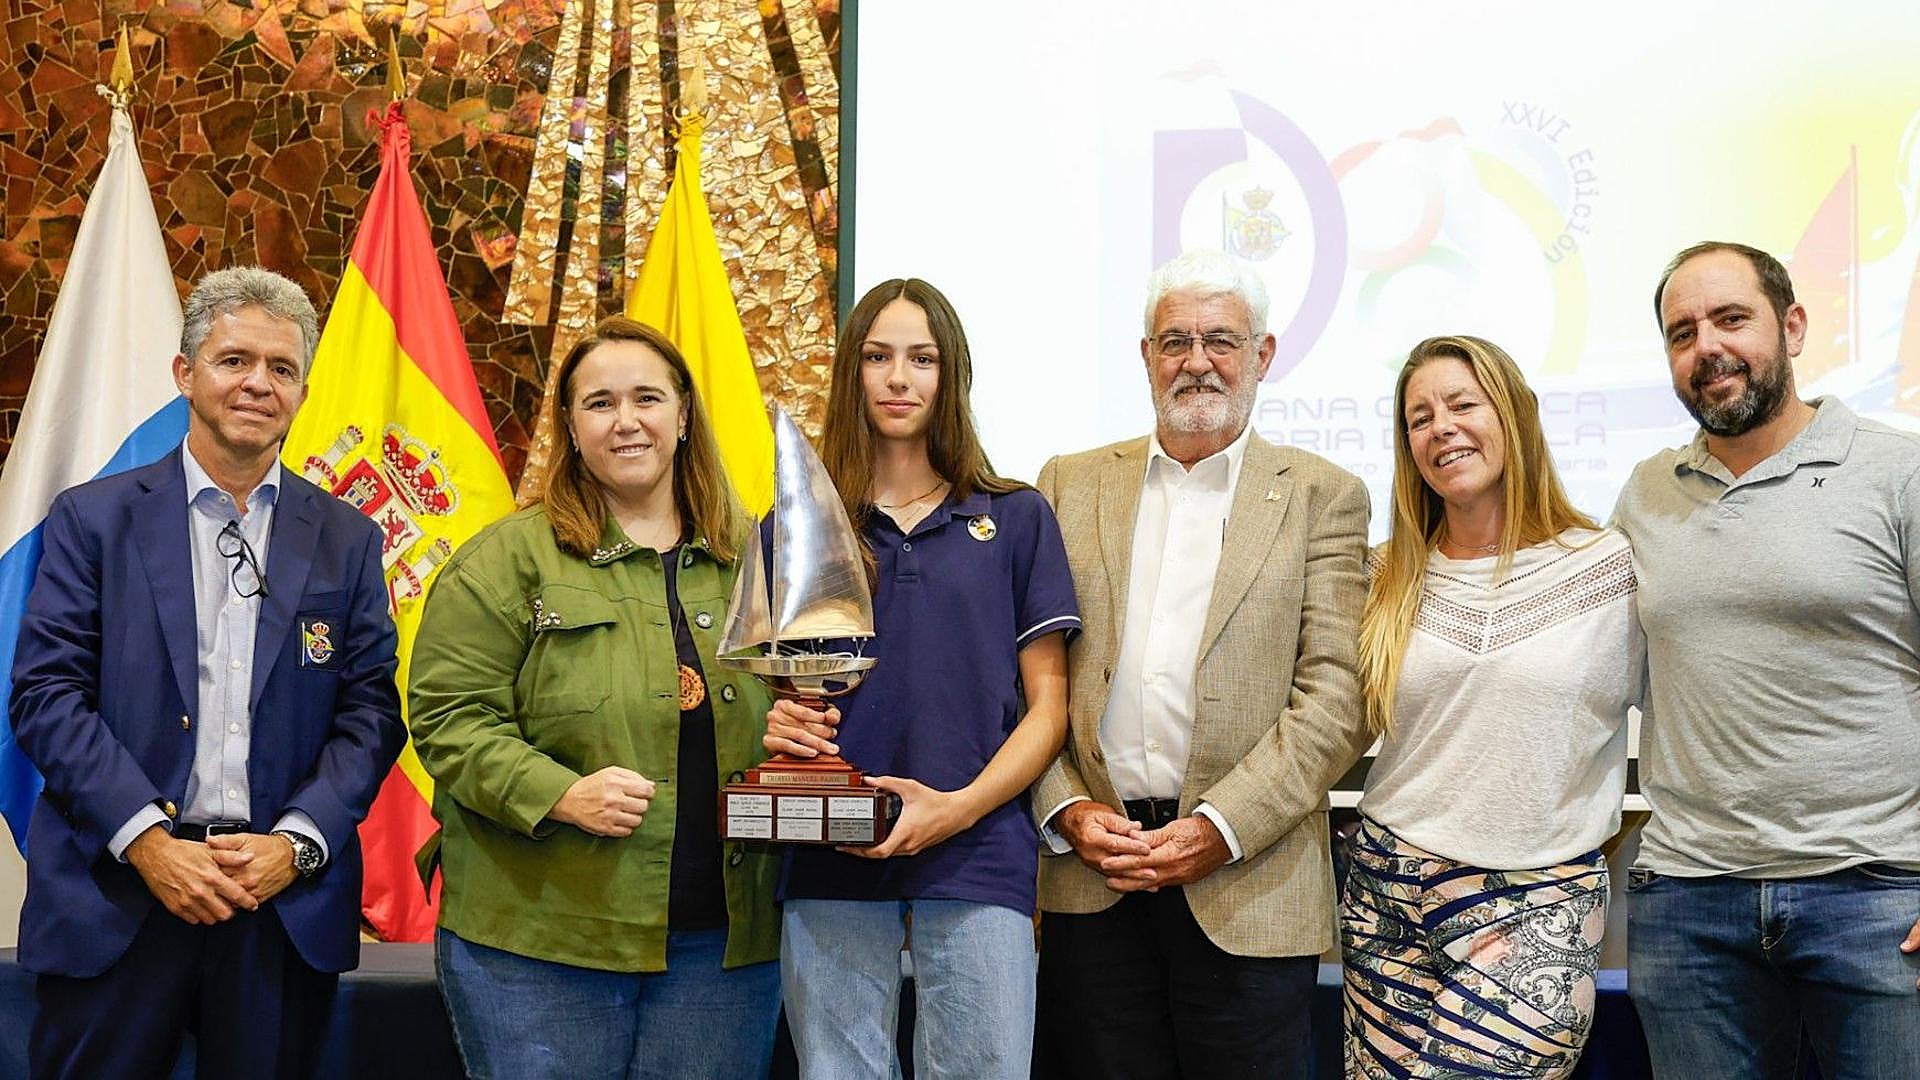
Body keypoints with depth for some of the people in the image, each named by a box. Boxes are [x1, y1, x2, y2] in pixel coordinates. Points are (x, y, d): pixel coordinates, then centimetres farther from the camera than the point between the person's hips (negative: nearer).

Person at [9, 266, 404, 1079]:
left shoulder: (346, 540, 8)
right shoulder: (94, 518, 3)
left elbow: (370, 712, 4)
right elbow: (45, 693, -3)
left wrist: (297, 842, -10)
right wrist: (149, 841, -13)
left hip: (290, 902, 1)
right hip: (114, 900, -1)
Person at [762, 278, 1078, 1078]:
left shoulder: (1015, 518, 7)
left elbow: (1048, 706, 5)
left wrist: (960, 807, -11)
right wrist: (776, 727, -9)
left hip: (977, 856, -1)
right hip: (830, 863, 1)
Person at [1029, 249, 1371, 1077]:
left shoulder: (1321, 497, 4)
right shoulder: (1070, 484, 11)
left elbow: (1337, 696, -4)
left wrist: (1223, 827, -12)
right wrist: (1066, 809, -6)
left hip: (1249, 891, -2)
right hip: (1087, 882, 2)